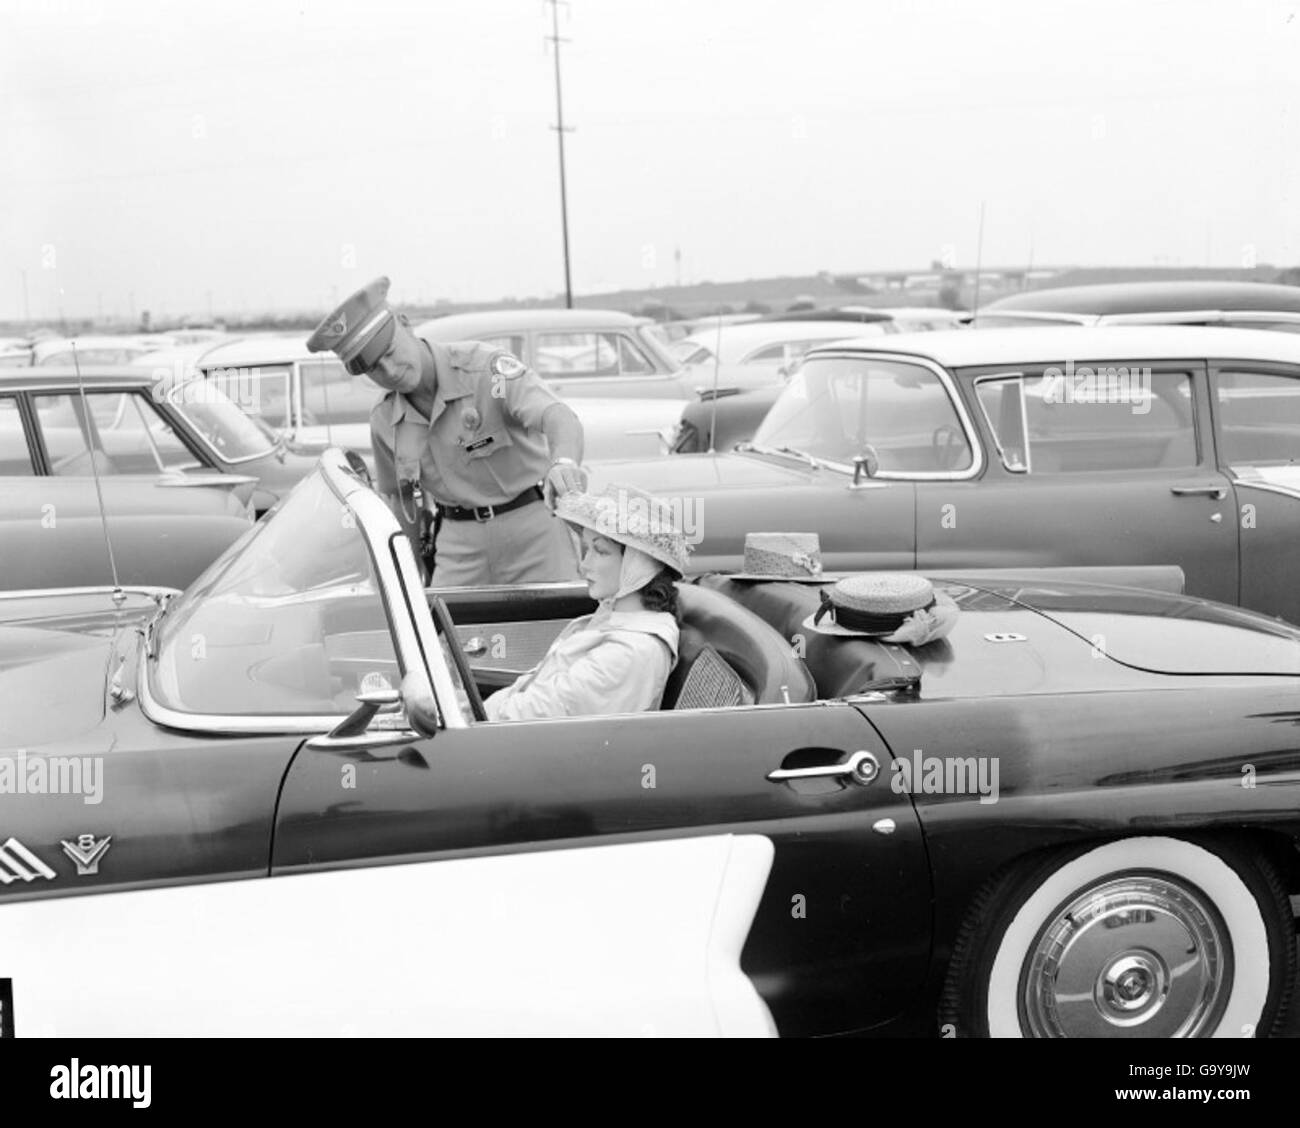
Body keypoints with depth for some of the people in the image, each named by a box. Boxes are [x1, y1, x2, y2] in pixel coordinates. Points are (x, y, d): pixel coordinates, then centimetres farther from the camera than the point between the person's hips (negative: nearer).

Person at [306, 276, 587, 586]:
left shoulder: (483, 366, -15)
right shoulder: (384, 423, 2)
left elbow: (558, 416, -30)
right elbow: (399, 498, 18)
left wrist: (564, 462, -53)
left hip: (532, 528, -4)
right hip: (459, 541, 4)